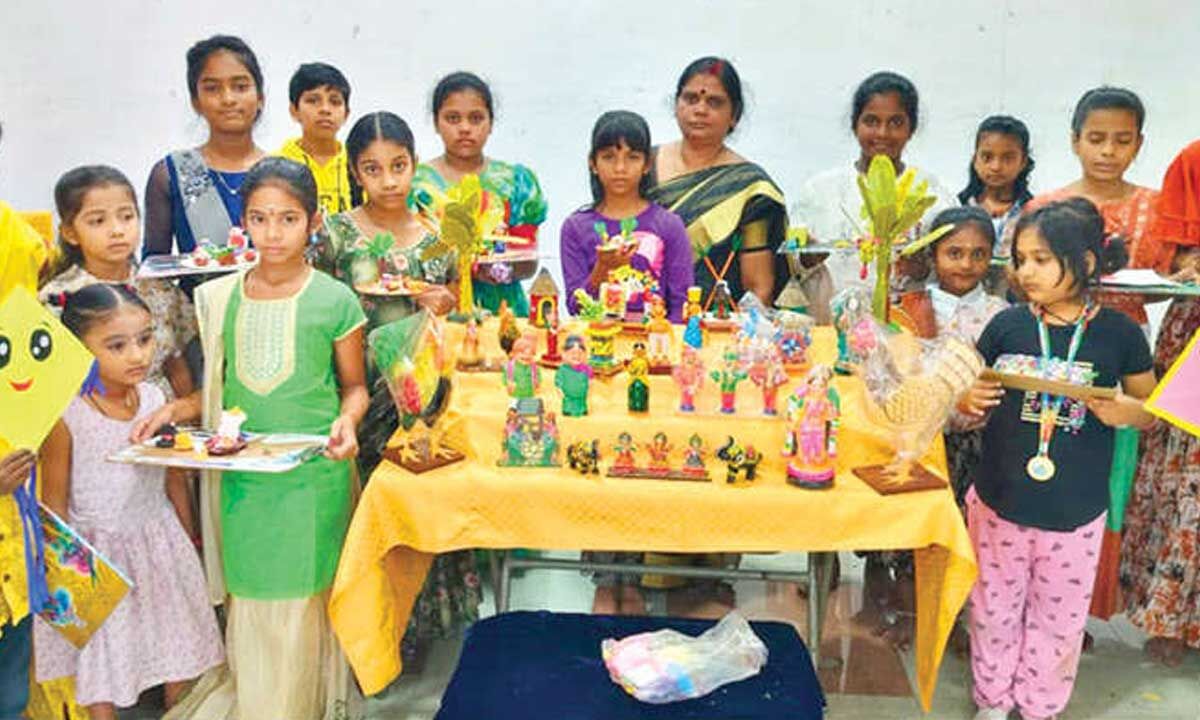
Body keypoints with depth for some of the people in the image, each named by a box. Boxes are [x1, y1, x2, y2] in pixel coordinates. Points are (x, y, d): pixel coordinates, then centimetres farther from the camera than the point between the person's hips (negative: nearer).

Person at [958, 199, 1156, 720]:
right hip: (1000, 502, 1)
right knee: (994, 610, 16)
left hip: (1075, 514, -1)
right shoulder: (1007, 325, -5)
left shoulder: (1119, 334, -6)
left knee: (1059, 619, 15)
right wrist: (969, 401, -16)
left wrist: (1124, 410, -17)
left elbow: (1153, 412, 4)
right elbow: (972, 393, 6)